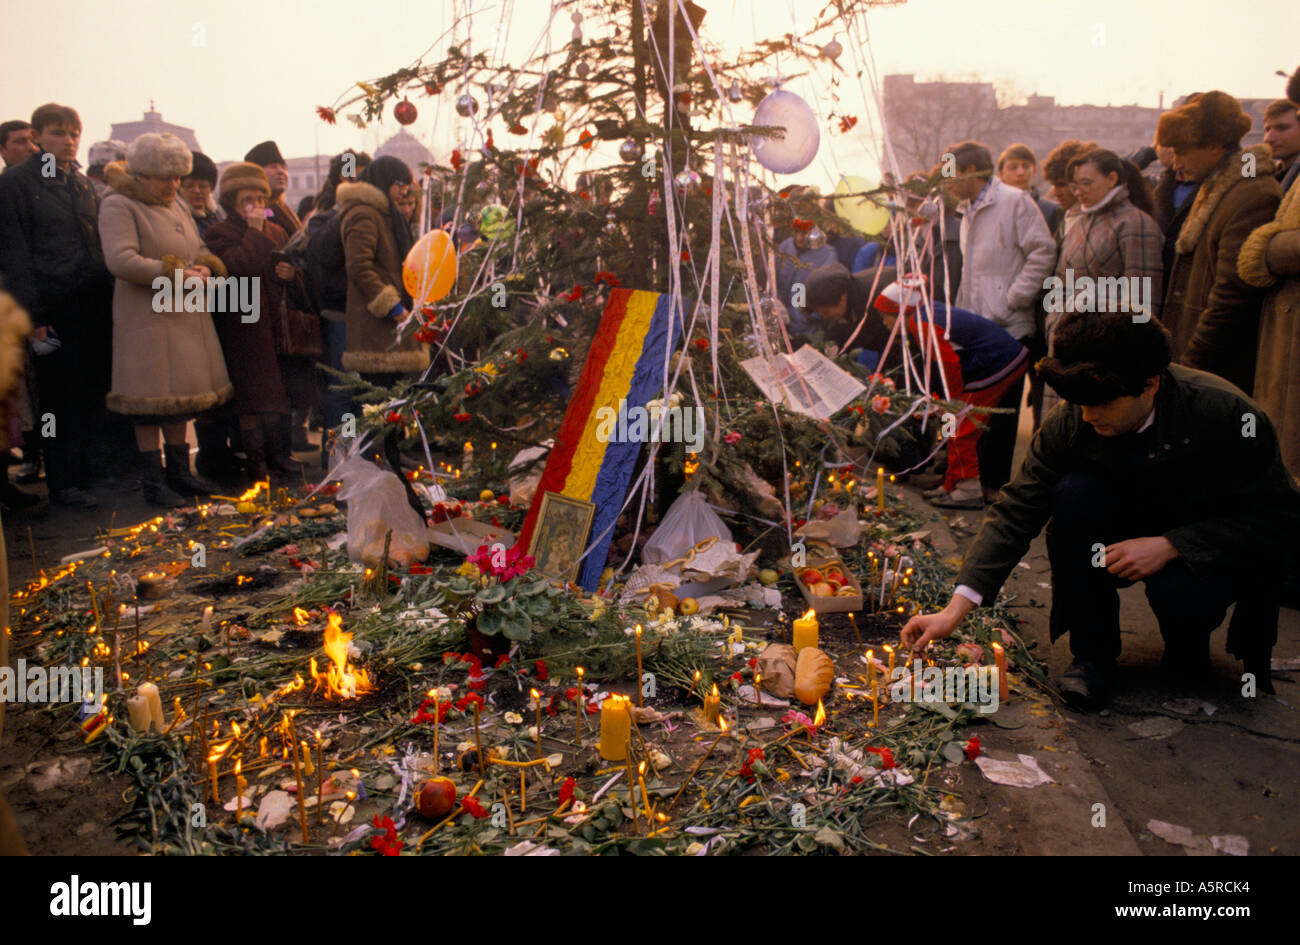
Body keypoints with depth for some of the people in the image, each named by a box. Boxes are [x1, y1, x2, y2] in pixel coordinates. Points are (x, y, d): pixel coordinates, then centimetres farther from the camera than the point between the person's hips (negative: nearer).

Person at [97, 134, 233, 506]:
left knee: (180, 398, 12)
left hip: (186, 316, 8)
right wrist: (177, 274, -20)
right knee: (152, 401, -4)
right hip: (148, 318, -8)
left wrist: (204, 267, -1)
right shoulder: (118, 206, -8)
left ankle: (179, 472, 21)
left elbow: (200, 250, 23)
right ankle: (152, 481, 4)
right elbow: (121, 260, -20)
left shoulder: (177, 205, 17)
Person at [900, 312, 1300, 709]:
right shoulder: (1070, 421, -21)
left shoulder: (1228, 415, -28)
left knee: (1180, 589, -35)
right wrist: (956, 609, -31)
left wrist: (1169, 546, -34)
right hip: (1138, 523, 3)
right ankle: (1093, 654, -12)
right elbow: (1017, 511, -22)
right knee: (1073, 492, -27)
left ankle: (1188, 649, 5)